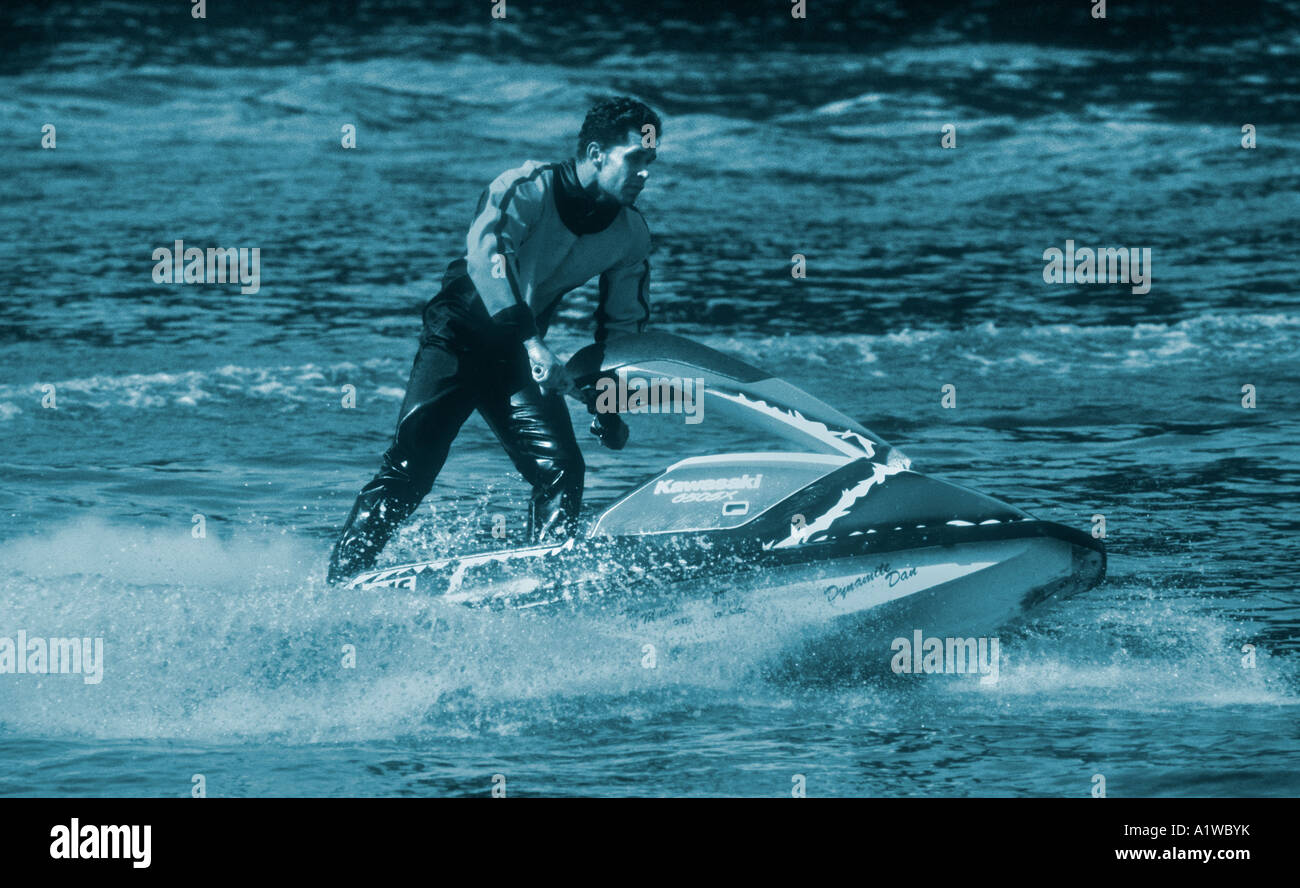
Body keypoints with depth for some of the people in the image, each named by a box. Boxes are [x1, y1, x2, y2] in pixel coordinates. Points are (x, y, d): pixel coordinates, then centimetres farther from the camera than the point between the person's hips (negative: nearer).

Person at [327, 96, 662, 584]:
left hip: (520, 353, 5)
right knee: (411, 464, -17)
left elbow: (622, 324, 16)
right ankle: (340, 583, -12)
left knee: (561, 469, -12)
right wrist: (532, 342, -41)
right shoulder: (528, 188, -17)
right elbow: (485, 249, -33)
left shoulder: (631, 235, 2)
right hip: (457, 335, -5)